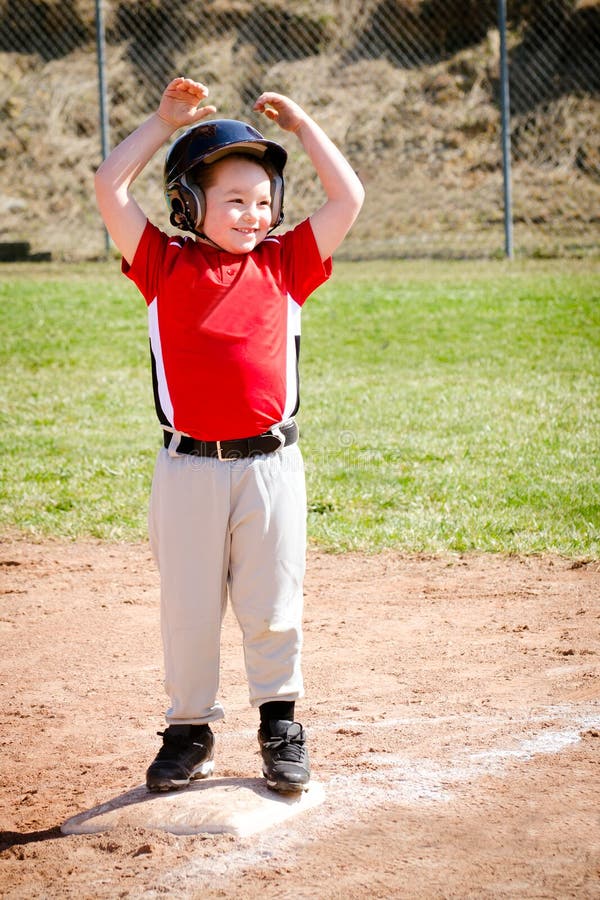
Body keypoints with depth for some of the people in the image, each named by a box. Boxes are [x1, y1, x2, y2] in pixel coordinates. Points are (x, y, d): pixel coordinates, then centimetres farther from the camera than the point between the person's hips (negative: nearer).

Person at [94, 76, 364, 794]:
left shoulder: (285, 263, 6)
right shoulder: (165, 263, 2)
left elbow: (348, 198, 3)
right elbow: (109, 188, -3)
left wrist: (300, 124, 8)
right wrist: (164, 122, 2)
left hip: (270, 465, 1)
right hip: (187, 466, -1)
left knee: (271, 607, 8)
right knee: (187, 608, 7)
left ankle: (280, 725, 24)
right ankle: (190, 732, 21)